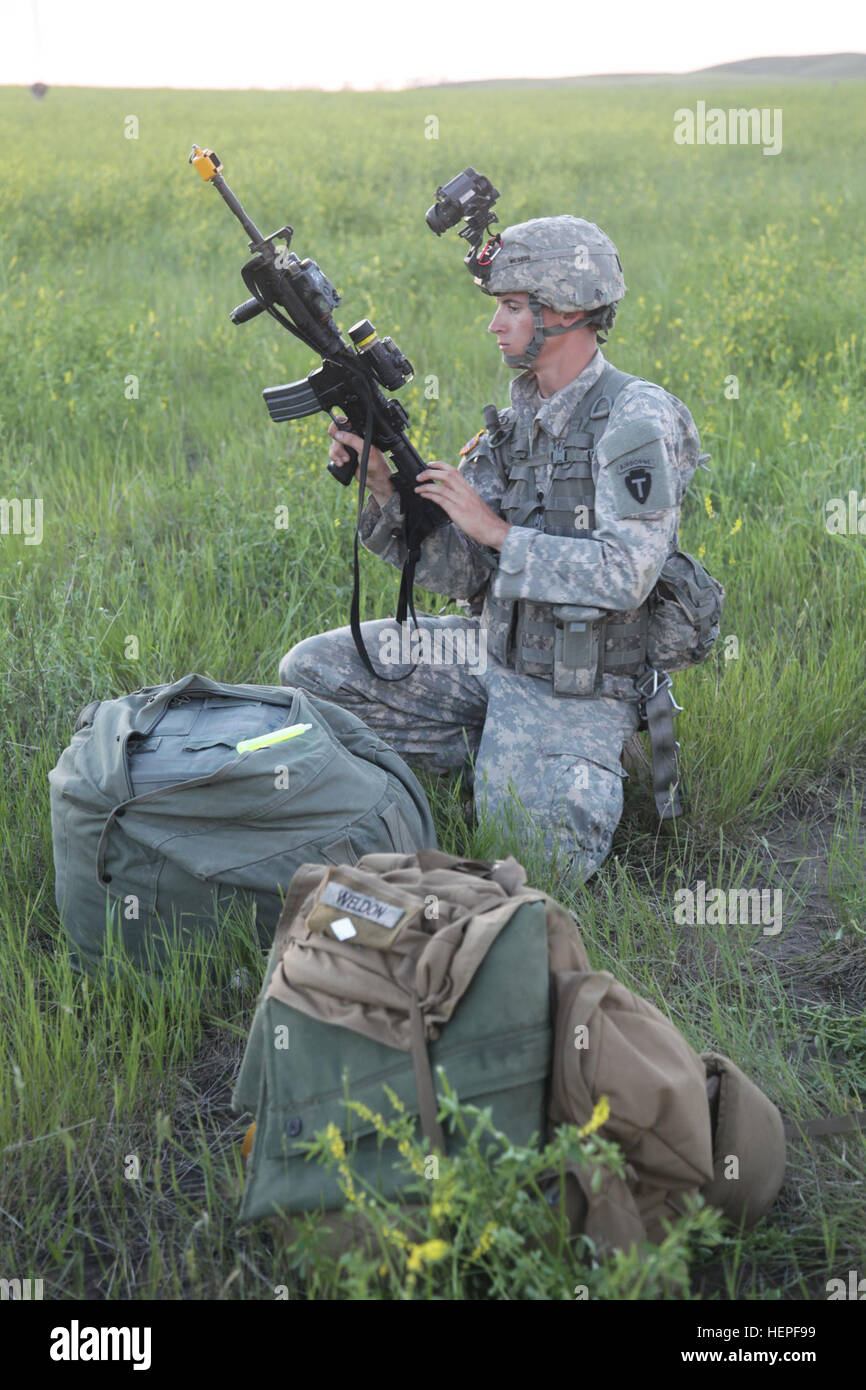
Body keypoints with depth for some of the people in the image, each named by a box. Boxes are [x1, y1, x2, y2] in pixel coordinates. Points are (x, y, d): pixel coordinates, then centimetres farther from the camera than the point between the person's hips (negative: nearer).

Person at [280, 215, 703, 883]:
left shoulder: (638, 417, -16)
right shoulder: (517, 418, 7)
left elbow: (623, 575, -26)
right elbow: (464, 575, 2)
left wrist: (497, 530, -21)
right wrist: (386, 485, -11)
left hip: (574, 691, -7)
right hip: (491, 650, 7)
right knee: (311, 671, 1)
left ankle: (591, 777, 12)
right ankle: (509, 760, 5)